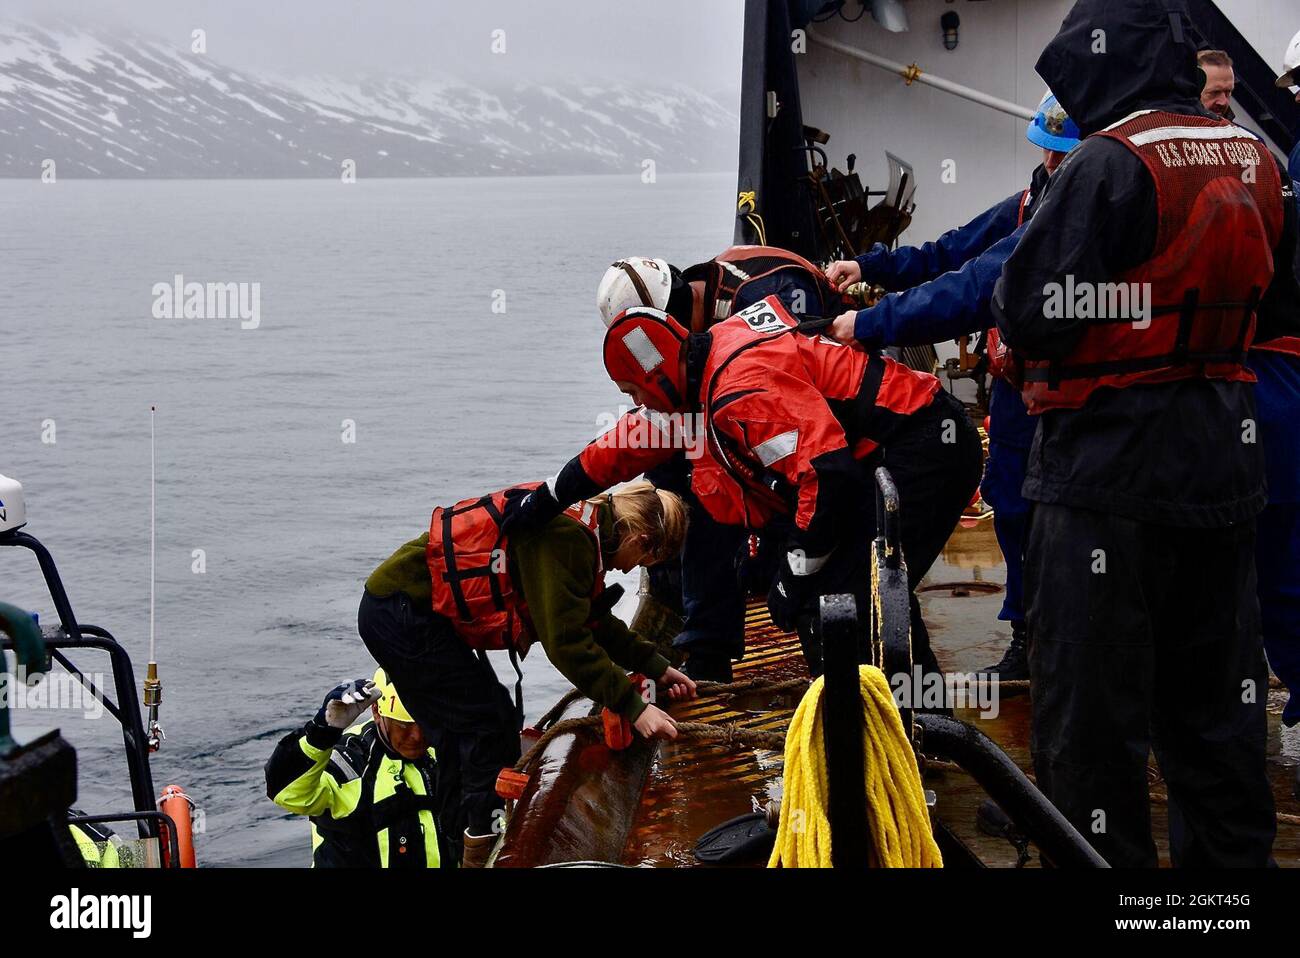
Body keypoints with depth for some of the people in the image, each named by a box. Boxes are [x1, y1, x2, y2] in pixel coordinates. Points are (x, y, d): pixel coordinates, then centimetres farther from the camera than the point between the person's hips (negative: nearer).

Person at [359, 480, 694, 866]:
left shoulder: (582, 527, 10)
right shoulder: (567, 537, -22)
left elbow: (594, 620, 22)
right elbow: (566, 641, -24)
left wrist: (656, 667, 19)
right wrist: (633, 707, -20)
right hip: (402, 614, -10)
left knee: (466, 733, 19)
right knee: (492, 730, -5)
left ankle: (459, 840, 29)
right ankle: (486, 852, 2)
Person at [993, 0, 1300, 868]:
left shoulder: (1110, 164, -16)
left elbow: (1033, 315, -19)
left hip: (1112, 462, -7)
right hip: (1227, 455, 7)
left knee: (1093, 695, 2)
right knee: (1216, 690, 17)